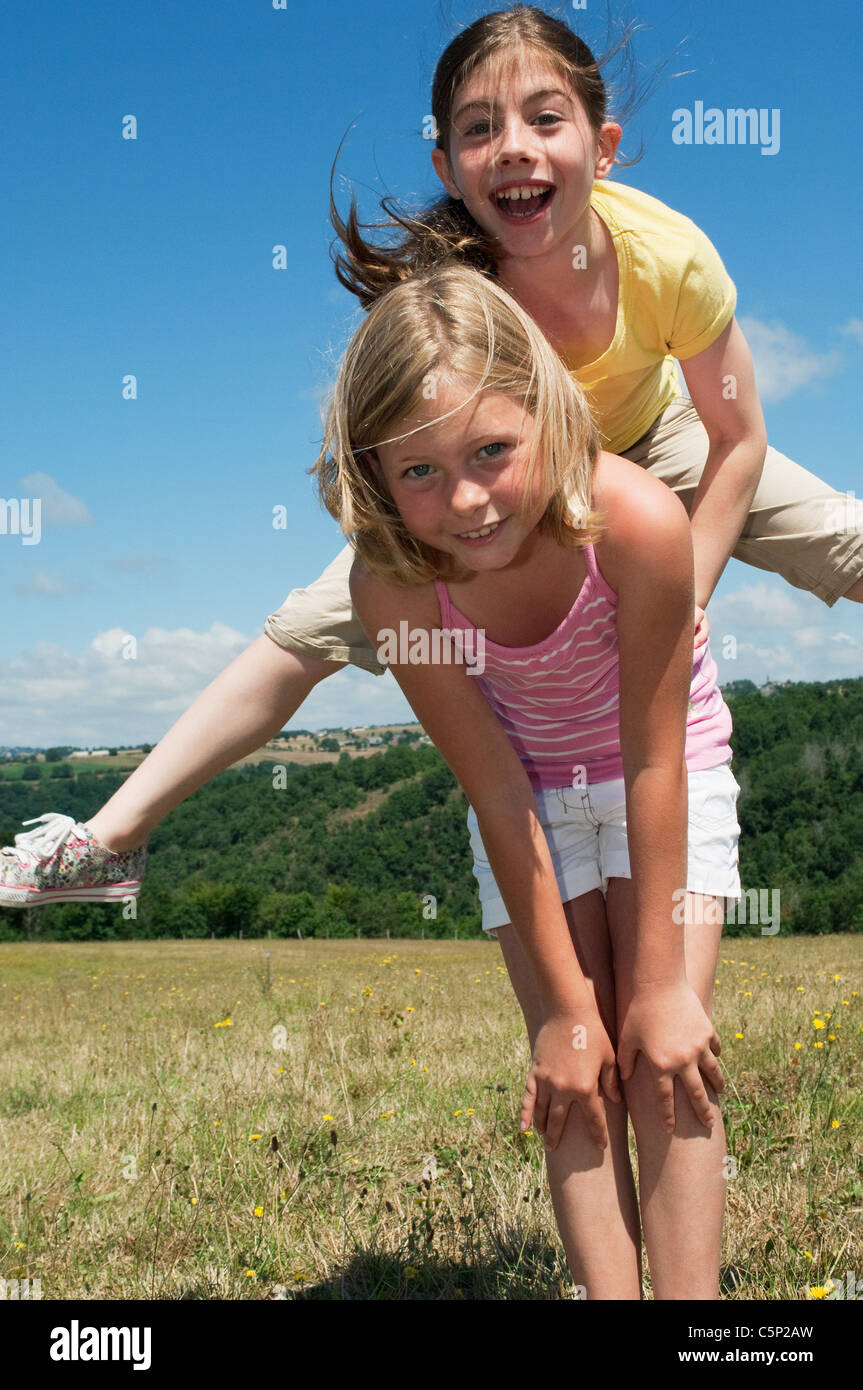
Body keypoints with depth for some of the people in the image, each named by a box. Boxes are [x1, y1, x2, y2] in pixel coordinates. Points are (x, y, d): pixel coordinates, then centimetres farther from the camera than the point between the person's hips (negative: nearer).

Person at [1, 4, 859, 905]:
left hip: (653, 443, 2)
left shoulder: (670, 255, -35)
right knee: (315, 626, -13)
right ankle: (113, 838, -4)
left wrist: (685, 600, -23)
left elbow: (737, 438, -19)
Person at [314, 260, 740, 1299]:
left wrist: (659, 982, -19)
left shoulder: (637, 522, -36)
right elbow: (497, 794, -22)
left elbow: (652, 762, -26)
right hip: (530, 791, 2)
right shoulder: (391, 582, -30)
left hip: (668, 774, -1)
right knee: (573, 1073, -4)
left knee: (667, 1056, -9)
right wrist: (567, 1006, -16)